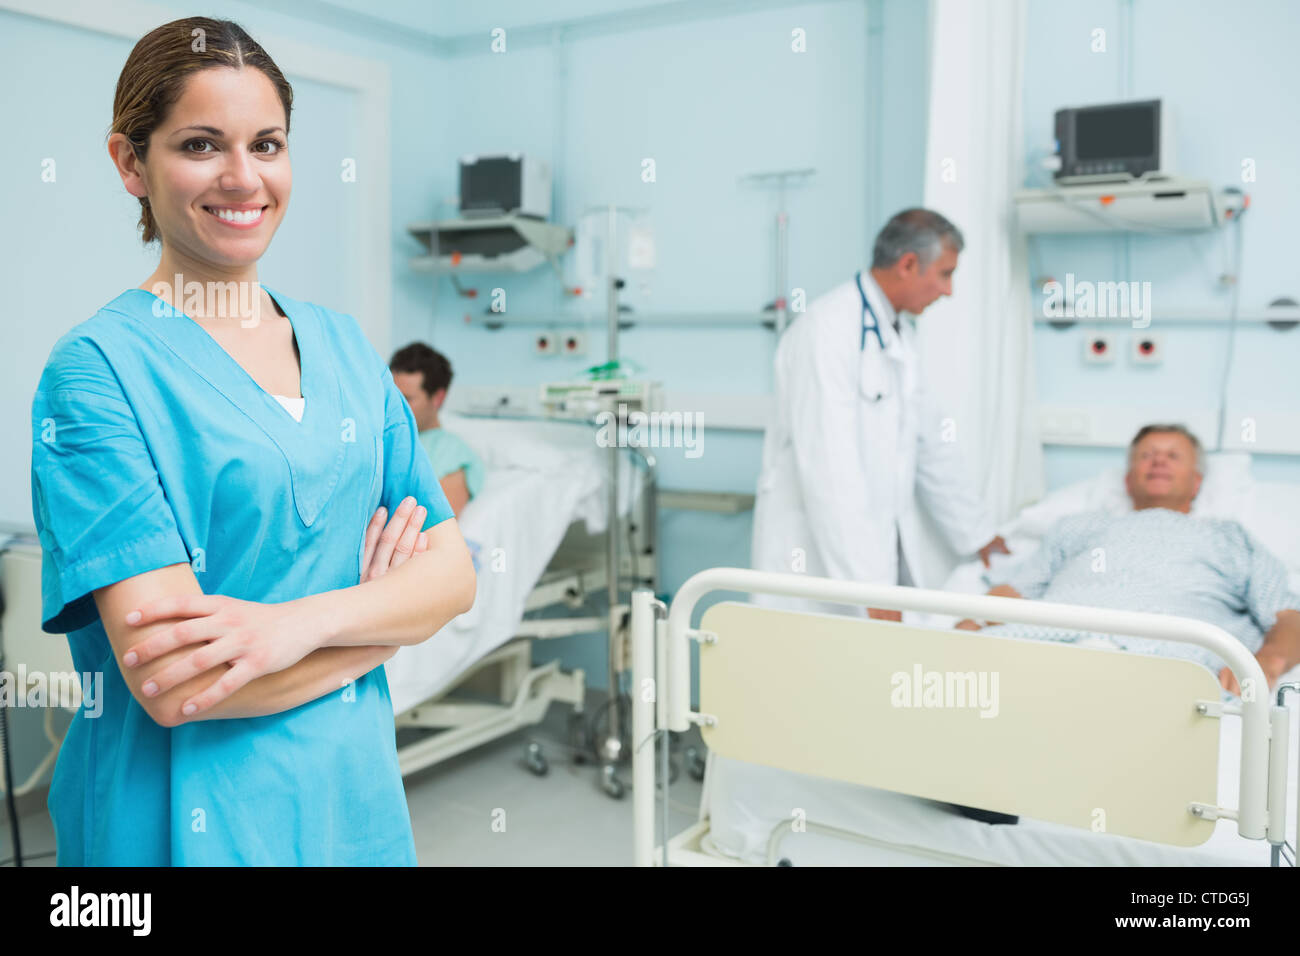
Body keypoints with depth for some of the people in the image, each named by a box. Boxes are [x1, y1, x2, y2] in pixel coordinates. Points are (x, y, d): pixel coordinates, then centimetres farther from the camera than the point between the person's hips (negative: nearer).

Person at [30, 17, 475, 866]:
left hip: (358, 798, 5)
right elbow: (174, 683, -21)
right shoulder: (99, 367, -13)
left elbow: (453, 571, -3)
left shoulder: (342, 343, 3)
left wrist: (300, 622, -20)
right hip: (191, 820, -4)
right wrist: (379, 611, -9)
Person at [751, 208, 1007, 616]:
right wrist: (870, 583, -25)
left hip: (884, 546, 8)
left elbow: (930, 447, 21)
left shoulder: (903, 336, 12)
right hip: (817, 552, -8)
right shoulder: (827, 330, -17)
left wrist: (977, 532, 24)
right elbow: (830, 468, -23)